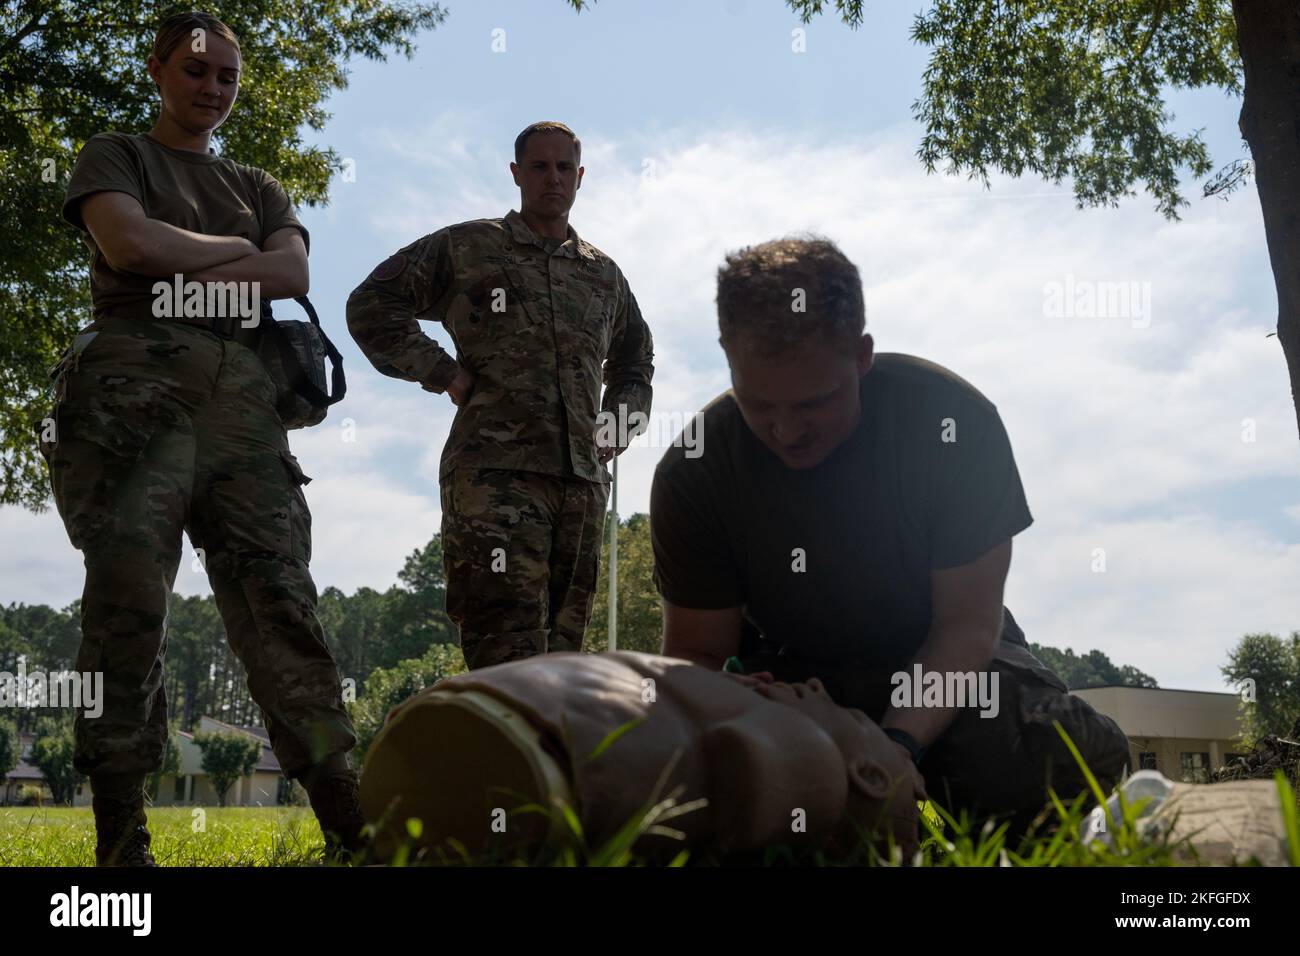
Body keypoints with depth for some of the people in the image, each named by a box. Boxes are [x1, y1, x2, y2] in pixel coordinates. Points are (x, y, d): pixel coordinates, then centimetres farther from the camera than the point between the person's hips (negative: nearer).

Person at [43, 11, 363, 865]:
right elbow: (127, 243, -5)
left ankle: (349, 817, -13)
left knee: (278, 594, -7)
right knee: (129, 592, -12)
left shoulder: (257, 187, 27)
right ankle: (120, 832, -9)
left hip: (241, 390, 3)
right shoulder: (117, 155, 18)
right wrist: (234, 251, 6)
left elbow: (293, 272, 7)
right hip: (136, 380, -3)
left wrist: (185, 280, -3)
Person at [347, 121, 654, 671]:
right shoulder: (467, 248, 8)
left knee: (563, 644, 7)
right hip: (496, 474, -5)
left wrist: (621, 424, 19)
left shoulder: (604, 274, 22)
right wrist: (445, 375, -1)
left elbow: (636, 361, 37)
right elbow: (370, 306, 6)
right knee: (510, 648, -16)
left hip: (583, 480, 6)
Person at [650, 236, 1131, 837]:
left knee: (1075, 759, -31)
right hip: (785, 670, 1)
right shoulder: (693, 472, -17)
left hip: (945, 666, 0)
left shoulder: (952, 419, -21)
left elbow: (967, 624, -18)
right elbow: (697, 652, -11)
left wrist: (897, 743, -36)